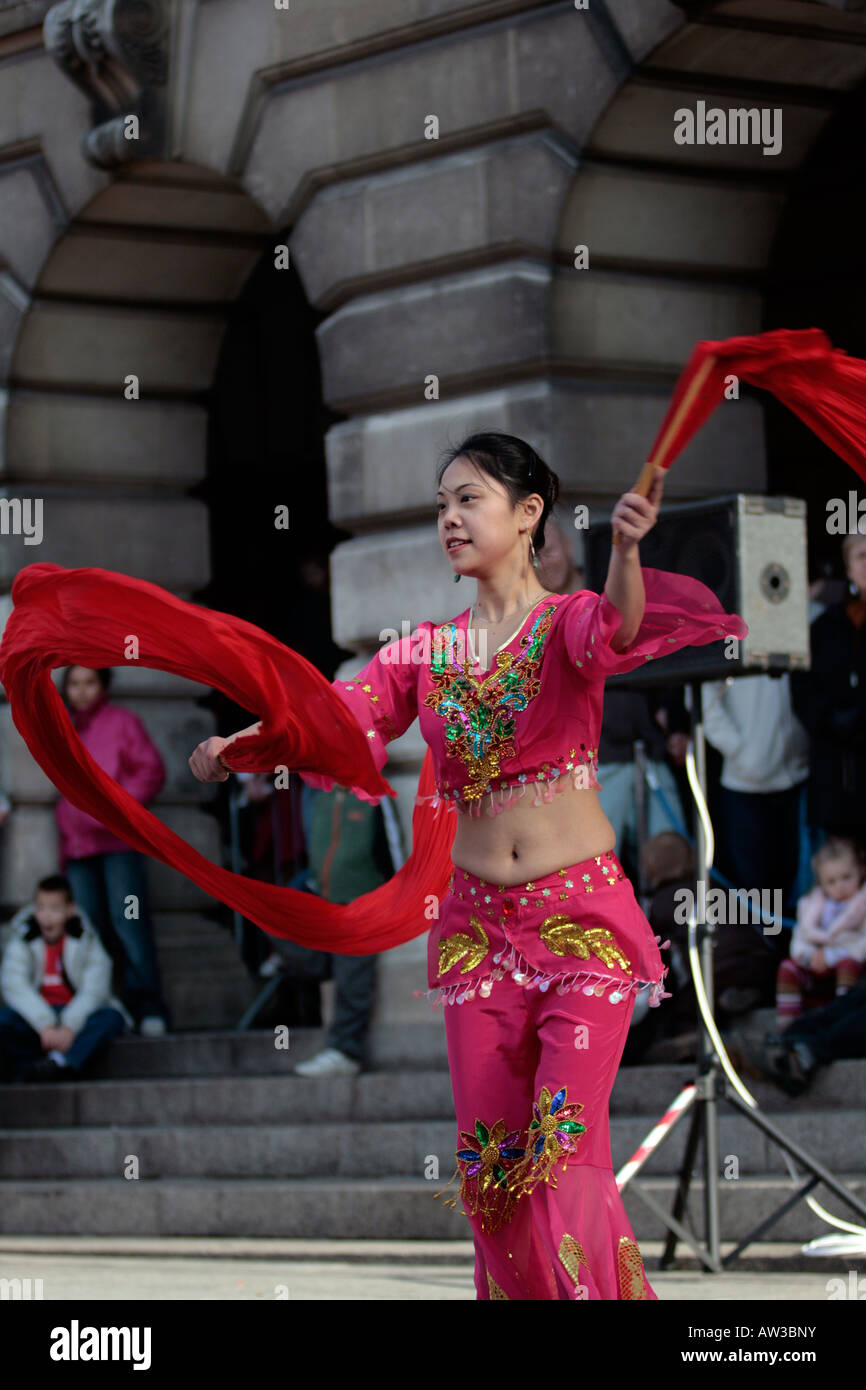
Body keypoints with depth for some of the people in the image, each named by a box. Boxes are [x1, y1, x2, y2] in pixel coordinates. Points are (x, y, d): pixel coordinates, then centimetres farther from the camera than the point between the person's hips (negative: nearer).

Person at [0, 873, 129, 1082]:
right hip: (36, 1016, 1)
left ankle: (61, 1063, -50)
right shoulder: (23, 940, 2)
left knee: (111, 1017, -32)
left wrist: (69, 1027, -27)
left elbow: (95, 989, -13)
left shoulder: (86, 940, -1)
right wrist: (45, 1025, -26)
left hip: (79, 1015, -1)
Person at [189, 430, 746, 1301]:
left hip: (583, 916, -4)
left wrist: (625, 553, -50)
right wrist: (239, 744, -22)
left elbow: (615, 625, -27)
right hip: (478, 923, 4)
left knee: (567, 1143, -11)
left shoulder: (569, 622, -4)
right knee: (487, 1150, 4)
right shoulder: (425, 651, 9)